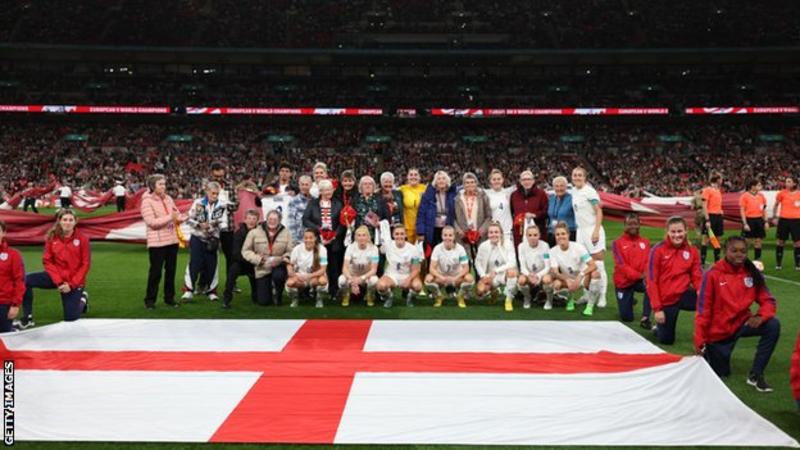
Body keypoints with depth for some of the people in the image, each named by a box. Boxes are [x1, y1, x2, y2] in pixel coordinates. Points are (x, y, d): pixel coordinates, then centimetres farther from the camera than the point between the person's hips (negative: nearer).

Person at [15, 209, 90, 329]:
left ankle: (81, 299, 34)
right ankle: (27, 319, -8)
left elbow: (85, 264, -9)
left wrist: (71, 284, -15)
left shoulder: (82, 239, -12)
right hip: (56, 277, 2)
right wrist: (58, 281, -17)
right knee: (25, 281, -21)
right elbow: (48, 261, -5)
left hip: (74, 281, -2)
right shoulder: (52, 238, -6)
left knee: (71, 319, -1)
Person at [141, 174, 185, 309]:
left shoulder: (168, 198, 9)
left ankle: (169, 297, 22)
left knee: (171, 270, 11)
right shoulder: (147, 201, -10)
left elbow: (176, 214, 12)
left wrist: (181, 217, -12)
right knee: (156, 271, -1)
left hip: (172, 240, 6)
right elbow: (151, 222, -19)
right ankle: (150, 299, 10)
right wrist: (170, 217, -25)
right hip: (157, 242, -6)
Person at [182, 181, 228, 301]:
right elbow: (189, 219, -4)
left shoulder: (222, 206, -4)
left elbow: (223, 222, -4)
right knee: (194, 263, -8)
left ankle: (211, 290, 16)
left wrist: (224, 230, -24)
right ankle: (189, 290, -3)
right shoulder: (198, 203, -8)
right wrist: (199, 225, -17)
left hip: (213, 239, 2)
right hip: (197, 238, -2)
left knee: (212, 265, 5)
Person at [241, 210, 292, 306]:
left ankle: (277, 294, -2)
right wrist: (258, 259, -18)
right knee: (263, 301, -3)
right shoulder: (254, 232, -3)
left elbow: (291, 251, -3)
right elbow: (246, 251, -3)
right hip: (262, 269, 0)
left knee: (278, 276, -38)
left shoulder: (285, 233, 0)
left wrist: (284, 258, -24)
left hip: (279, 266, 0)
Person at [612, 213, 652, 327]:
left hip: (640, 280, 2)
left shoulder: (645, 242, 5)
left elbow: (649, 262, -3)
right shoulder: (617, 243, -7)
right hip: (624, 282, -2)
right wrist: (638, 275, -27)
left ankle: (645, 318, -26)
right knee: (626, 317, -5)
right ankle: (627, 301, 33)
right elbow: (621, 265, -16)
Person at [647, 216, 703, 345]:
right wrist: (657, 309, -15)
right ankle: (660, 327, 39)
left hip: (683, 295, 3)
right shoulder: (658, 250, -12)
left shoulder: (692, 251, -1)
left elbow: (697, 276, -1)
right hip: (665, 299, -2)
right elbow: (652, 281, -12)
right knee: (666, 340, 3)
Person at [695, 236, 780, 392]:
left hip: (741, 323, 3)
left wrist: (760, 316, -31)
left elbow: (768, 300, -7)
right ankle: (708, 351, 38)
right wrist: (699, 341, -17)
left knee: (773, 325, -24)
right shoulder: (713, 274, -17)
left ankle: (756, 374, -13)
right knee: (720, 373, 4)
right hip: (719, 330, -3)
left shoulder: (753, 273, -7)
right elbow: (703, 309, -15)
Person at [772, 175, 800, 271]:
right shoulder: (782, 193, 0)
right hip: (783, 220, -1)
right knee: (780, 241, 4)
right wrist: (775, 217, 4)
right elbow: (776, 205, 9)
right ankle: (778, 263, 14)